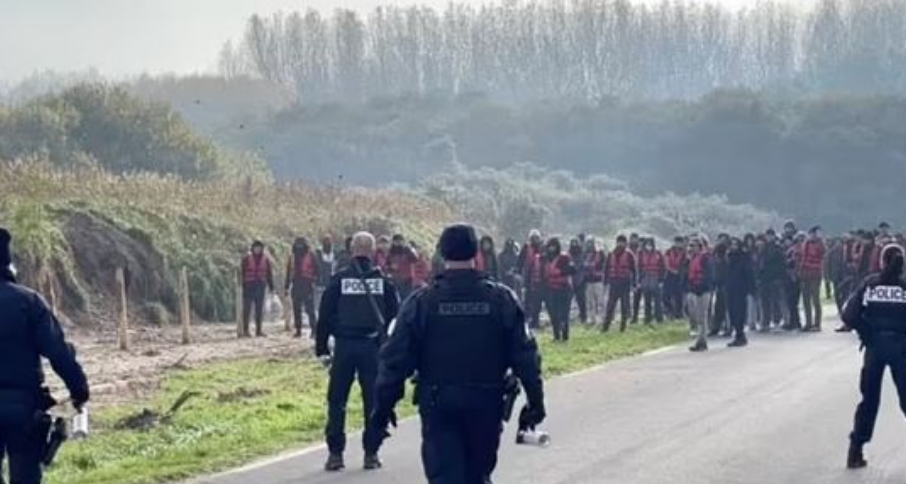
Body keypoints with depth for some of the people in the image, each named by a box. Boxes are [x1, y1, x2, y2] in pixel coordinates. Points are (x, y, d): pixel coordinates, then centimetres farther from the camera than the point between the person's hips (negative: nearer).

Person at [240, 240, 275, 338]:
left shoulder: (265, 259, 7)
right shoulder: (246, 258, -1)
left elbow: (269, 273, 10)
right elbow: (242, 273, -1)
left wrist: (271, 286, 6)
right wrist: (242, 285, -6)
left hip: (261, 286, 3)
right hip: (249, 286, -3)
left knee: (259, 309, 7)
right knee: (247, 309, -3)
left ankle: (259, 330, 12)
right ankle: (245, 330, -1)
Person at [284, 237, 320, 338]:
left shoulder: (311, 256, 0)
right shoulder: (292, 257, 14)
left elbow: (318, 269, 1)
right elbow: (288, 273, 17)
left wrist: (316, 279, -10)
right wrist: (286, 287, 14)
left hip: (307, 286, -5)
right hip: (296, 286, 5)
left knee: (309, 309, -8)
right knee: (296, 310, 5)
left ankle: (313, 330, -6)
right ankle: (298, 330, 10)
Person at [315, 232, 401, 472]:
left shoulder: (339, 279, 0)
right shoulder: (383, 281, 2)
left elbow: (325, 315, 0)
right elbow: (395, 314, 4)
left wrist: (321, 346, 6)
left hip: (344, 346, -1)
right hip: (373, 346, 1)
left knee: (337, 400, 6)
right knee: (373, 401, 7)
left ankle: (335, 453, 3)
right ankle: (371, 453, 7)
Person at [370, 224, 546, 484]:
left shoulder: (421, 302, -5)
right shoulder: (502, 299, -2)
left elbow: (396, 358, -4)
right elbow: (525, 355, -1)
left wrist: (384, 406, 3)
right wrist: (535, 400, 6)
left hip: (438, 406, -2)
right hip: (486, 404, 2)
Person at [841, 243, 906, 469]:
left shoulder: (870, 284, -1)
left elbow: (849, 315, -8)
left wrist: (867, 333, 3)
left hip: (875, 347, 2)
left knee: (869, 400, 12)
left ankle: (855, 452, 10)